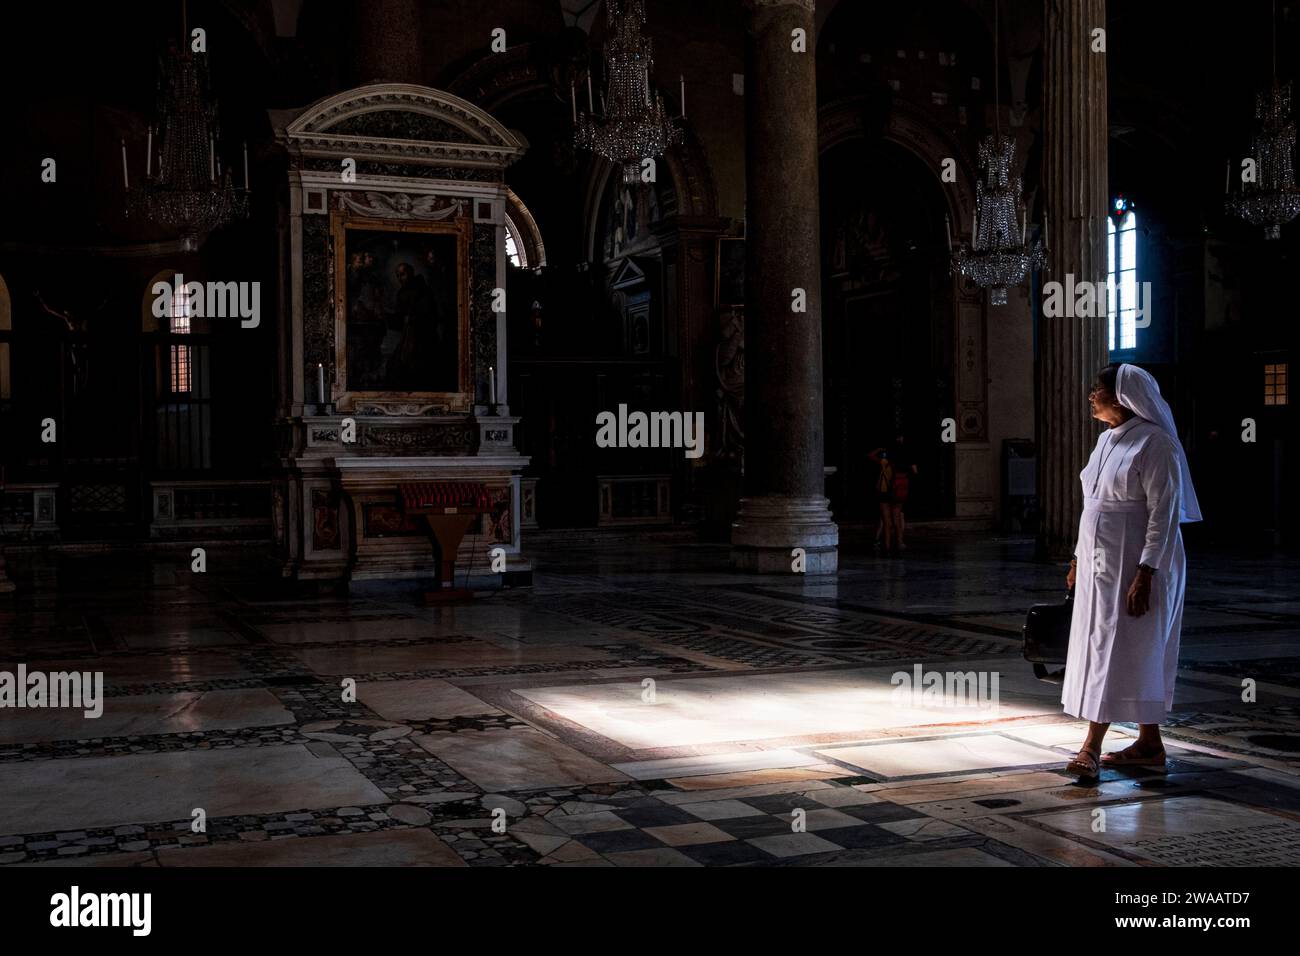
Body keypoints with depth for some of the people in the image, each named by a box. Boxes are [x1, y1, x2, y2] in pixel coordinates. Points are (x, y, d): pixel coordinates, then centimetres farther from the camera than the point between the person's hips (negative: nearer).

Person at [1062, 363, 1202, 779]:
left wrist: (1145, 572, -23)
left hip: (1134, 565, -9)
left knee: (1115, 650, -6)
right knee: (1100, 647, 10)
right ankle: (1149, 744, 19)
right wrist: (1079, 557, 18)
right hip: (1100, 560, 9)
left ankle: (1092, 747, -3)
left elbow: (1163, 512, -19)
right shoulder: (1107, 440, 12)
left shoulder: (1154, 443, -15)